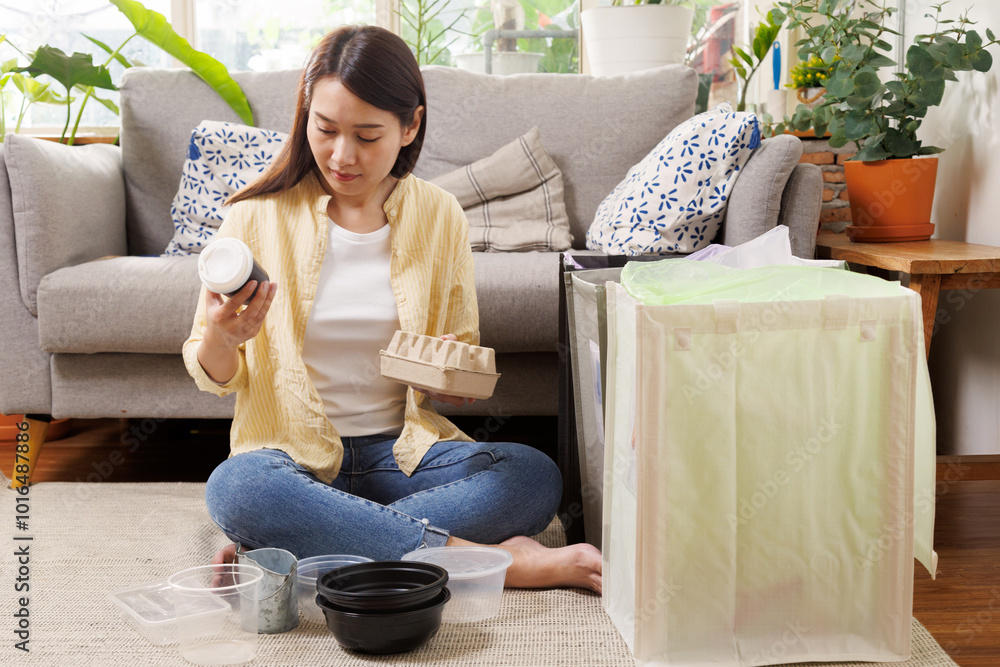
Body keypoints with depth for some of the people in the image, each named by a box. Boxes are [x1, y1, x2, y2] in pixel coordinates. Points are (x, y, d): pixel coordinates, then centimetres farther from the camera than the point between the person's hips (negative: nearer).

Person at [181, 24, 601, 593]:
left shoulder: (441, 217, 3)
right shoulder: (261, 215, -2)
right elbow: (214, 377, 3)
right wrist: (220, 338, -21)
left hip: (404, 450, 2)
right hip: (296, 454, -2)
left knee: (536, 477, -25)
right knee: (234, 488, -36)